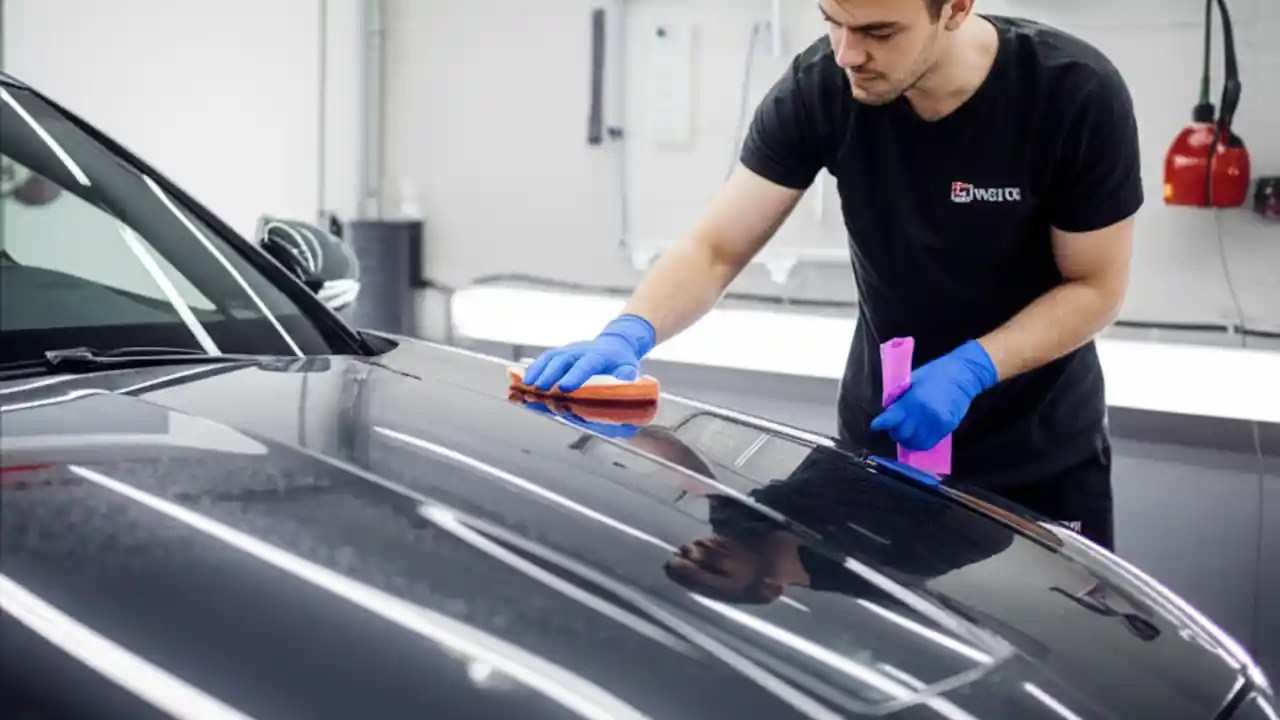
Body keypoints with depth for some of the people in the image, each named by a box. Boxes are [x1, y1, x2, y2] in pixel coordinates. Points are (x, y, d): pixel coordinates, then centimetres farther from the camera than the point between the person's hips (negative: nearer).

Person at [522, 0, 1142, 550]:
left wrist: (972, 369, -30)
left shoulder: (1076, 94, -23)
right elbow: (713, 250, -17)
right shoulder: (818, 88, -18)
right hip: (879, 441, 2)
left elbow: (1096, 288, -15)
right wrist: (627, 335, -36)